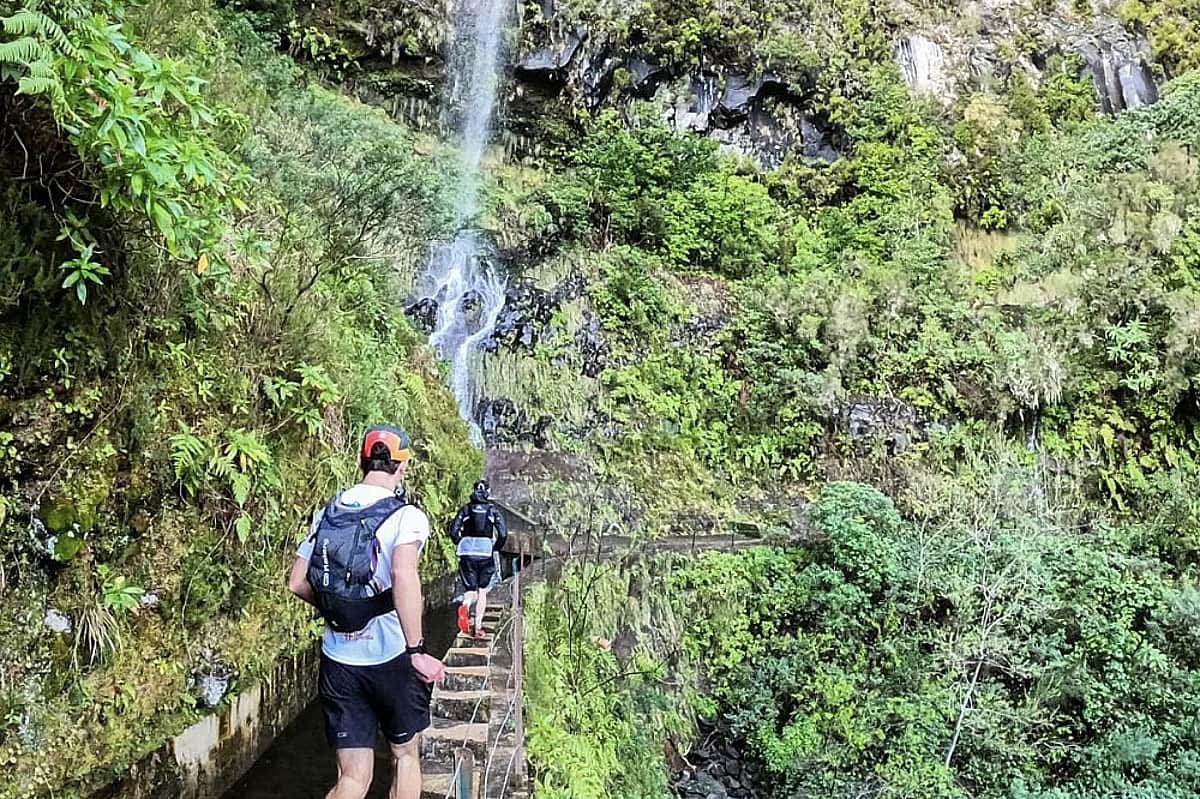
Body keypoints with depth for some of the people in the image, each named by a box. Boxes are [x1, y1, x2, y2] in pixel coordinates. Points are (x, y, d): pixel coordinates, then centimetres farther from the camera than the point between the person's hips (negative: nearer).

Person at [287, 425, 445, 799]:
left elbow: (296, 583, 5)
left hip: (338, 660, 4)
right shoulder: (406, 515, -12)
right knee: (405, 756, 20)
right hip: (391, 657, -4)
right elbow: (403, 575, -29)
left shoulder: (326, 513, 4)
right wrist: (417, 650, -27)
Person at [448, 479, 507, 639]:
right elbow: (503, 533, -5)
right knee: (482, 591, 11)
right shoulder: (493, 510, 5)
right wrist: (497, 547, 11)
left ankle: (465, 607, -28)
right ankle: (478, 628, 6)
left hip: (467, 553, 1)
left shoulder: (465, 509, 7)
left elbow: (453, 530, -1)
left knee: (469, 590, 7)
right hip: (485, 552, 0)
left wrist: (460, 545, 15)